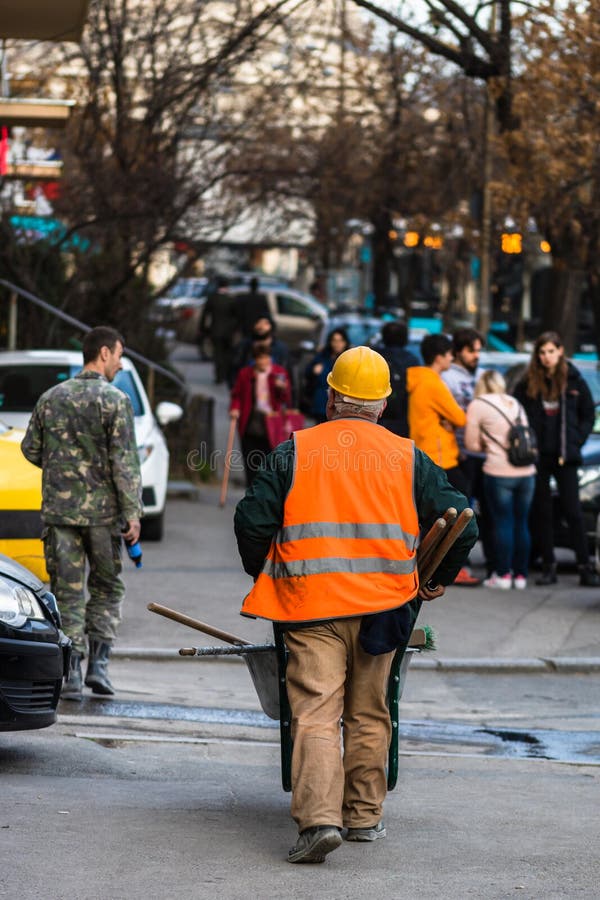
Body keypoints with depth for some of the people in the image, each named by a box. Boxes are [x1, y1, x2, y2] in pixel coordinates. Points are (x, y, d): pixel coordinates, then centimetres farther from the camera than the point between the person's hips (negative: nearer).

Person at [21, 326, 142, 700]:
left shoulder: (51, 398, 6)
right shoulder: (115, 401, -7)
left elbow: (31, 449, 11)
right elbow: (125, 462, -11)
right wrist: (133, 512, -10)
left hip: (59, 510, 3)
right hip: (102, 511, -3)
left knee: (67, 592, 5)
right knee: (107, 588, 12)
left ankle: (72, 672, -1)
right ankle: (98, 664, 2)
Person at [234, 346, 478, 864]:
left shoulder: (294, 452, 1)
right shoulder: (406, 457, 5)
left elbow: (252, 521, -2)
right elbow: (460, 522, 4)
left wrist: (264, 577, 16)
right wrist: (439, 579, 20)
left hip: (310, 606, -2)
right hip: (381, 605, 2)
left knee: (315, 713, -6)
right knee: (368, 715, 16)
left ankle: (319, 817, -22)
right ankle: (364, 815, 22)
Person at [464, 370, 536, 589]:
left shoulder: (477, 405, -1)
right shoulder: (515, 403, 17)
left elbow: (472, 444, 1)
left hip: (499, 474, -5)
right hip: (526, 472, 5)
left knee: (503, 523, 1)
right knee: (521, 523, 10)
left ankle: (503, 575, 2)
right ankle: (520, 575, 12)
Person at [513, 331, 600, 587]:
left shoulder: (574, 381, 2)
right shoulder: (527, 383, 3)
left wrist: (575, 443, 0)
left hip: (565, 457, -1)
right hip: (537, 457, 1)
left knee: (573, 511, -3)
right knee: (541, 512, 5)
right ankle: (548, 567, 11)